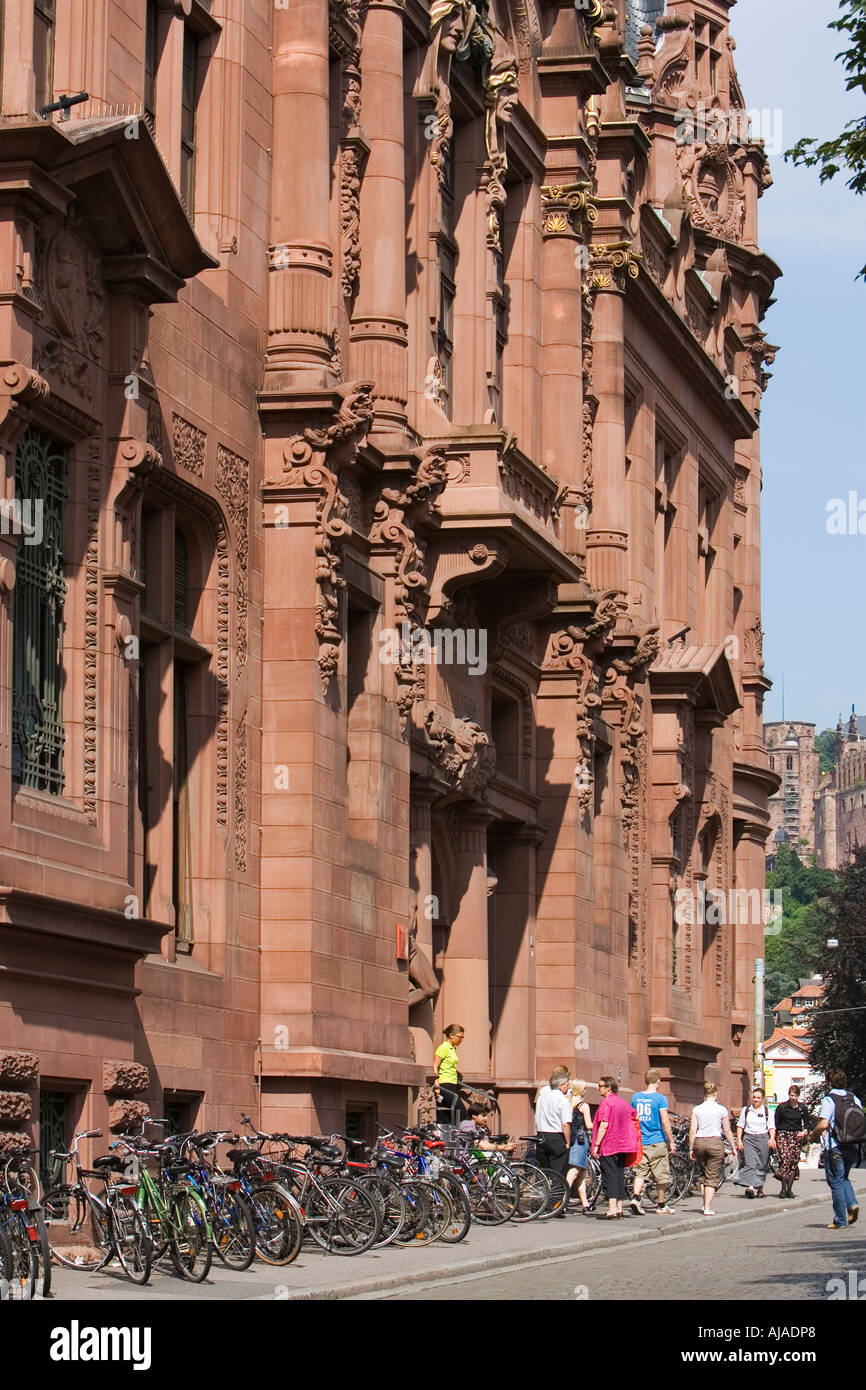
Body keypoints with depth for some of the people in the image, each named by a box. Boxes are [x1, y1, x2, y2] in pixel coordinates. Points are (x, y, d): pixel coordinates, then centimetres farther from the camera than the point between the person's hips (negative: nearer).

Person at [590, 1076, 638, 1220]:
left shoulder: (606, 1102, -11)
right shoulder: (623, 1102, 14)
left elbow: (604, 1125, -18)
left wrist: (596, 1145, -15)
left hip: (608, 1146, -8)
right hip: (622, 1146, 8)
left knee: (609, 1177, -8)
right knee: (619, 1177, 11)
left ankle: (612, 1209, -14)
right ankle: (619, 1208, 11)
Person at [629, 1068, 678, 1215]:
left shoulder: (636, 1097, 6)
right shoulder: (660, 1098, -9)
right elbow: (665, 1121, -13)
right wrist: (671, 1141, -7)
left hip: (639, 1142, 4)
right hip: (657, 1142, -4)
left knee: (640, 1172, 6)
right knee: (661, 1175, 8)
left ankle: (635, 1197, -17)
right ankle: (661, 1205, 16)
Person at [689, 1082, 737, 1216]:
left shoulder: (696, 1109, 3)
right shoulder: (721, 1110, -2)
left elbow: (692, 1131, 0)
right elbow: (727, 1131, 1)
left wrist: (691, 1149, 6)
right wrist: (733, 1147, 11)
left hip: (699, 1143, 3)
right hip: (715, 1142, -3)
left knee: (704, 1175, 20)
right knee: (712, 1177, 2)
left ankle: (705, 1204, 20)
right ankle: (708, 1208, -4)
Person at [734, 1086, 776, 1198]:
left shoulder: (767, 1111, 7)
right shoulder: (746, 1110, 10)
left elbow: (771, 1127, 4)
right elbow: (740, 1126, 11)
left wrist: (772, 1138, -13)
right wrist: (739, 1140, 2)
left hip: (763, 1138, 0)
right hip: (748, 1139, 0)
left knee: (762, 1165, 5)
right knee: (750, 1163, -15)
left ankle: (760, 1189, 18)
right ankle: (750, 1187, -26)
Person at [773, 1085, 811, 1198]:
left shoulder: (802, 1108, 7)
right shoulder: (782, 1107, 1)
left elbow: (807, 1123, 14)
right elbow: (775, 1123, 4)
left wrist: (805, 1131, -7)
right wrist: (773, 1138, -3)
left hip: (796, 1135, 2)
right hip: (783, 1134, -2)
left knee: (794, 1161, -2)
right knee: (785, 1159, -16)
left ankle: (789, 1189, 6)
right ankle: (783, 1188, -13)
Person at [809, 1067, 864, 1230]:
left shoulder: (829, 1100, -10)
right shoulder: (854, 1099, 7)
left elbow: (823, 1124, -20)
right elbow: (861, 1122, 8)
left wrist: (812, 1134, -1)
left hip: (834, 1148, -5)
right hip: (853, 1147, 5)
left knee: (836, 1182, 3)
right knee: (843, 1178, 24)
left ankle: (840, 1221, 3)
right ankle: (852, 1204, 0)